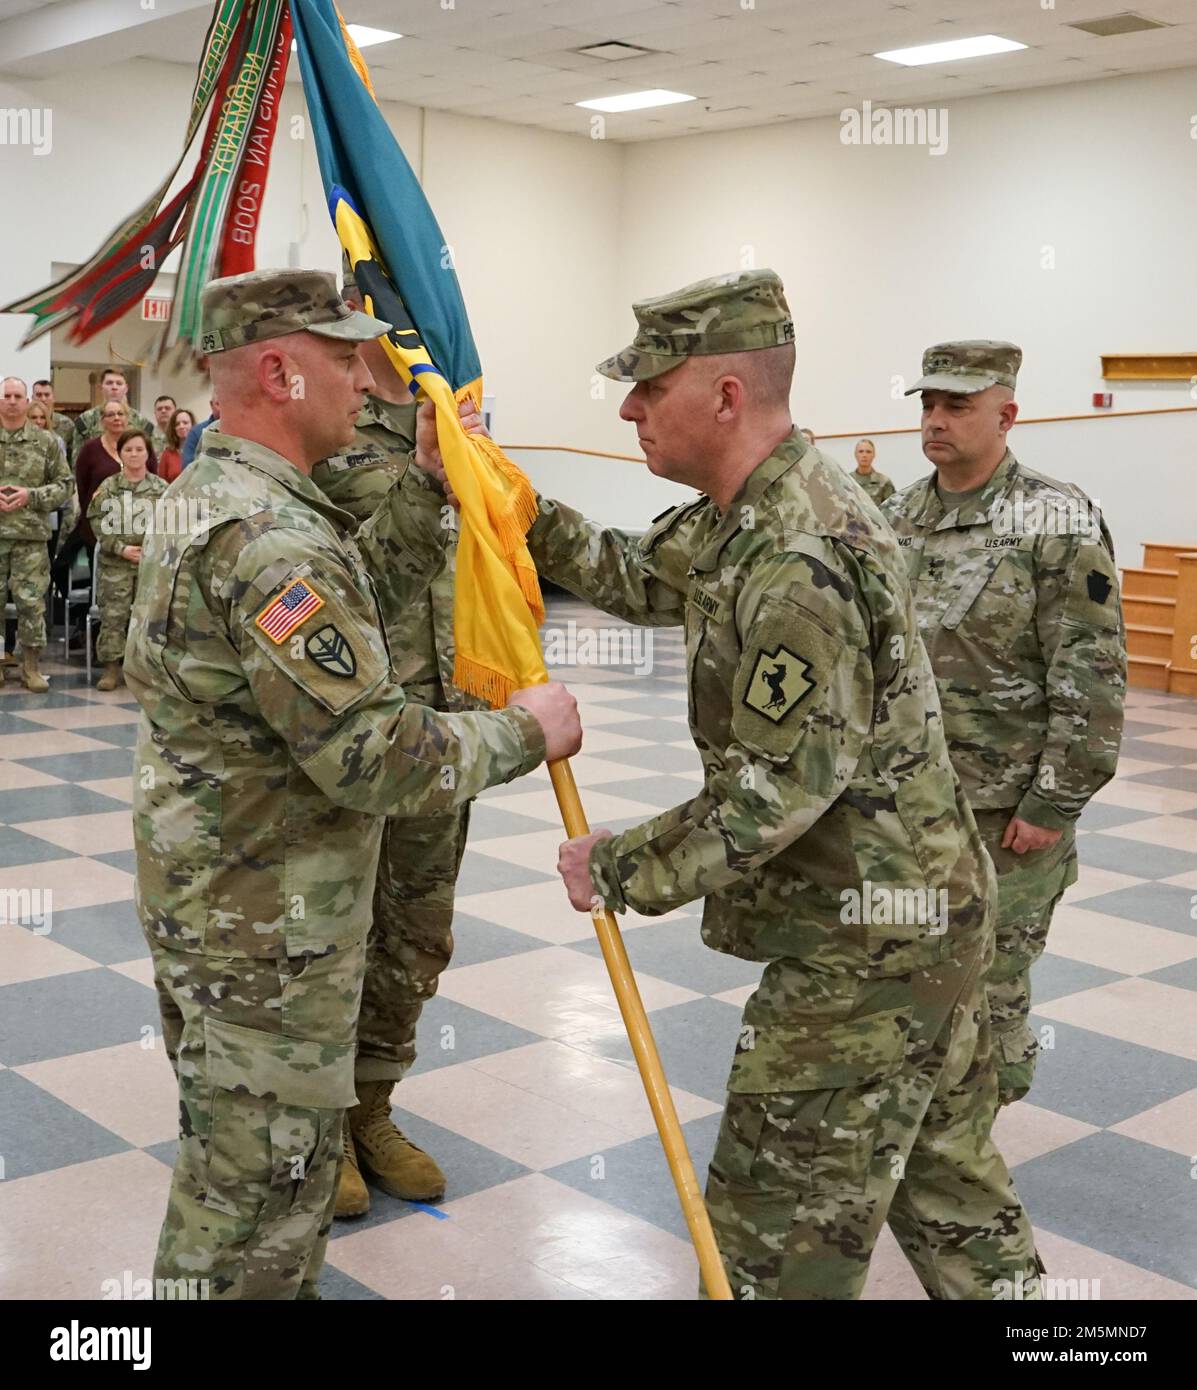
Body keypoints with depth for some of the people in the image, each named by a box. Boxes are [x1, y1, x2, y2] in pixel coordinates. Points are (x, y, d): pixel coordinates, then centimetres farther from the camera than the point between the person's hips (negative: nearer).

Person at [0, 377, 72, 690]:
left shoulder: (46, 442, 5)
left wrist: (31, 495, -11)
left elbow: (64, 485, 4)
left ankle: (31, 666, 9)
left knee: (31, 602, 0)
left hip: (31, 534, -1)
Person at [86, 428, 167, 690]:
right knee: (113, 616, -2)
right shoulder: (108, 487, 4)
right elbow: (98, 523, -1)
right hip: (115, 563, 0)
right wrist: (121, 548, -12)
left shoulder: (161, 488, 5)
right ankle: (111, 667, 6)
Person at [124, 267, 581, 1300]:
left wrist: (428, 484, 8)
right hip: (268, 934, -11)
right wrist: (525, 731, -16)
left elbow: (356, 593, 16)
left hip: (199, 895, 11)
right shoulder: (271, 537, -27)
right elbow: (375, 760, -30)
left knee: (232, 1157, 26)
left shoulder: (205, 494, 6)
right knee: (265, 1183, 6)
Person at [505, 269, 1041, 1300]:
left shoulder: (796, 563, -26)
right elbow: (636, 575, 15)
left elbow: (780, 789, -26)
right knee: (945, 1171, 24)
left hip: (864, 943, -10)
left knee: (783, 1224, 3)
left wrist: (621, 872, -15)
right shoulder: (750, 511, 5)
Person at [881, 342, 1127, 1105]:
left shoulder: (1057, 522, -12)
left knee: (989, 986, 6)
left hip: (1005, 810, -6)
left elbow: (1090, 677, -14)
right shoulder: (899, 516, 6)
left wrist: (1054, 805, -15)